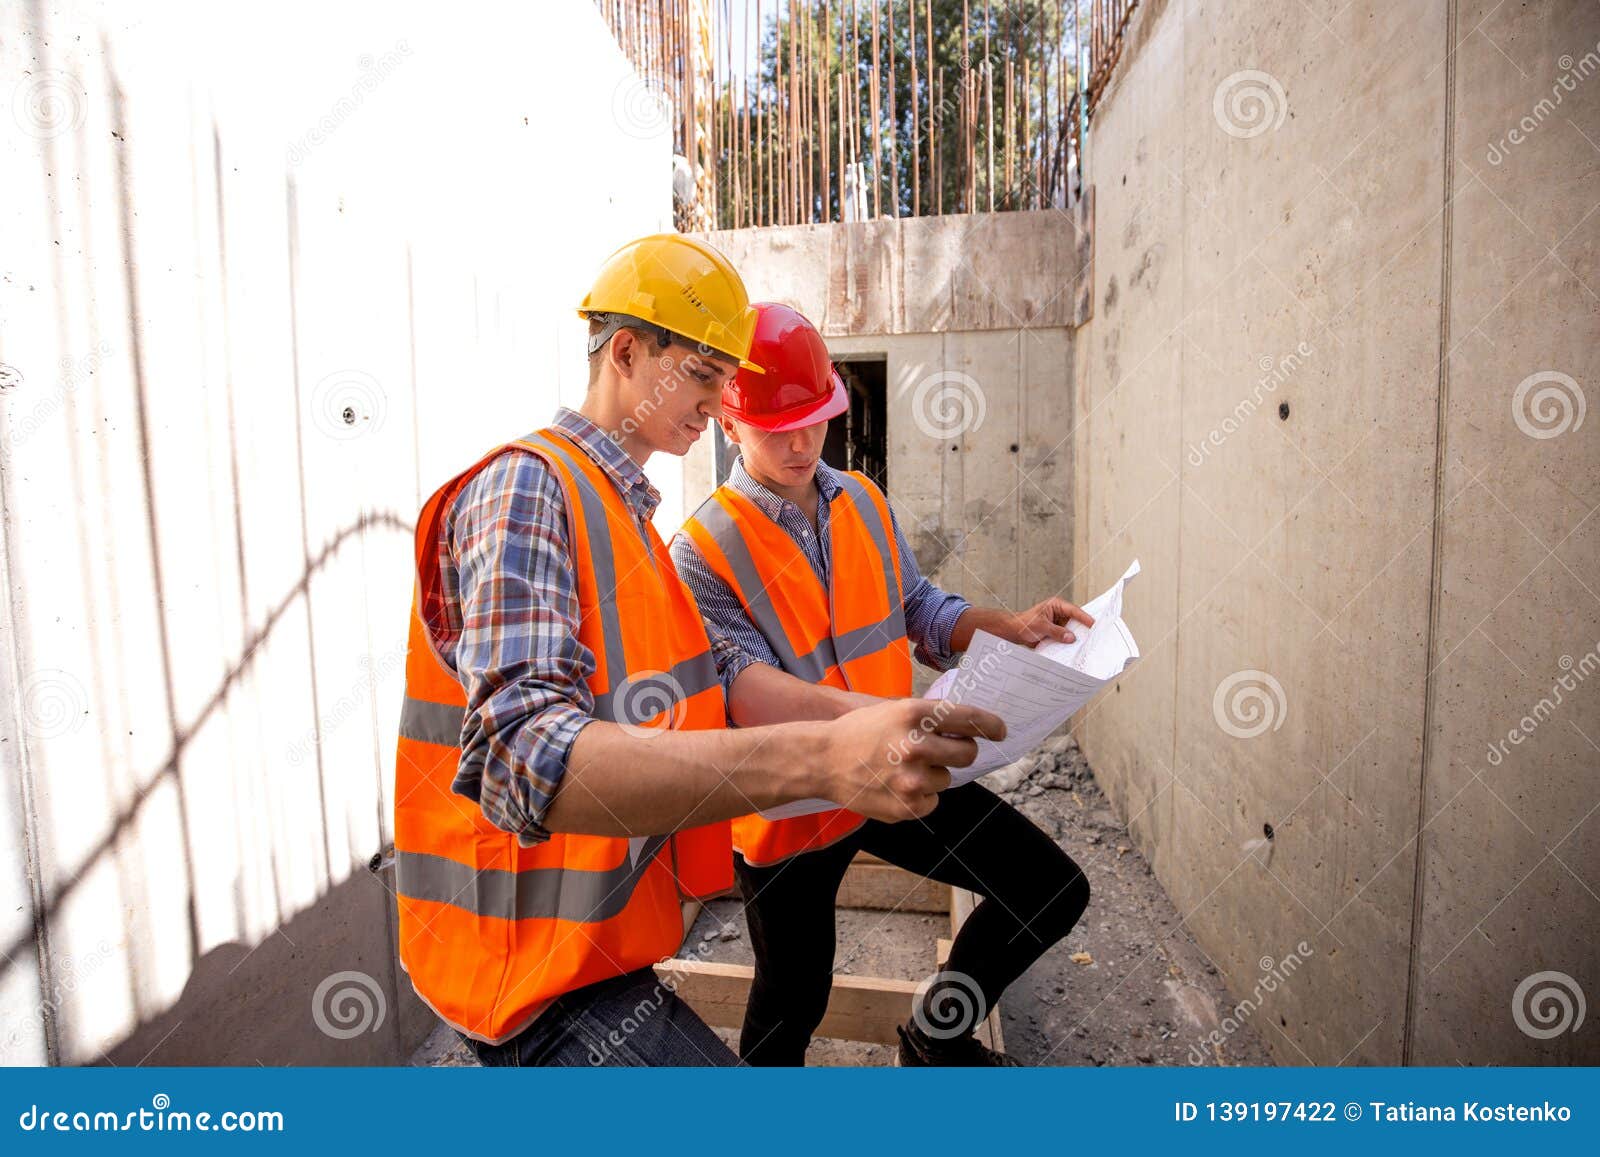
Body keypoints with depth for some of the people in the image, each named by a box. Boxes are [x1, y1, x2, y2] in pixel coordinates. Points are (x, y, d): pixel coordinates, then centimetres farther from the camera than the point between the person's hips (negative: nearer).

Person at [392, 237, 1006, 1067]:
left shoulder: (623, 513, 12)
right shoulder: (526, 487, -19)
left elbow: (720, 676, 3)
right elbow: (522, 758, -34)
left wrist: (877, 719, -13)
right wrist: (821, 759, -43)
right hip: (542, 965, -9)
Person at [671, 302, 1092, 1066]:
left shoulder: (864, 500, 0)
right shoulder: (704, 550, -19)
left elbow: (918, 607, 8)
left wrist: (1010, 626, -9)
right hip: (795, 805, -4)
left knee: (1053, 891, 4)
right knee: (793, 1001, 16)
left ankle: (936, 1035, 27)